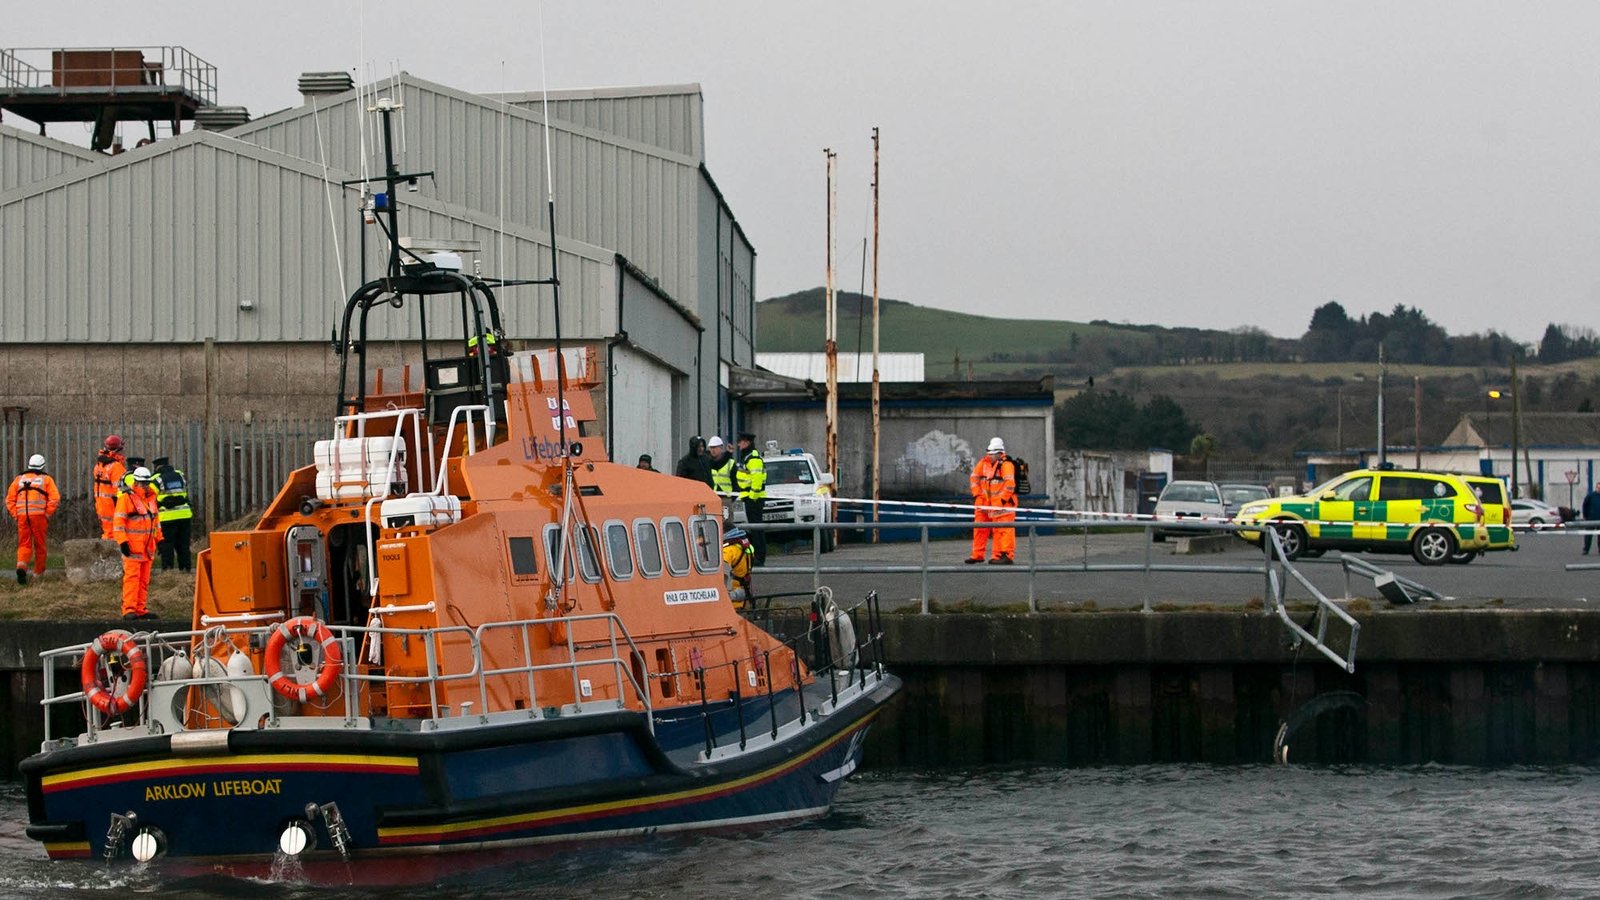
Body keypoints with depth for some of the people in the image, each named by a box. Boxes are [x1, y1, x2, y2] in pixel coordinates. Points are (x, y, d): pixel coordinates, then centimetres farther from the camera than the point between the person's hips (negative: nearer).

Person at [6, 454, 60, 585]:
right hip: (39, 515, -2)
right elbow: (55, 498, -4)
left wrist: (15, 515, 8)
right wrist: (47, 515, 1)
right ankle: (38, 572, 21)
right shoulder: (46, 479, 8)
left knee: (24, 545, 3)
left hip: (22, 515, 2)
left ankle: (21, 566, -23)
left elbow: (9, 500, 9)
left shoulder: (19, 479, 16)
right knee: (39, 545, 12)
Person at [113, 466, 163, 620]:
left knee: (144, 579, 9)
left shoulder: (151, 497, 16)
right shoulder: (126, 498, -7)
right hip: (132, 546, -7)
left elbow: (156, 519, 25)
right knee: (131, 578, -10)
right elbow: (118, 522, -11)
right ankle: (129, 609, -10)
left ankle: (141, 609, 14)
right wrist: (122, 542, -18)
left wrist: (159, 539, 20)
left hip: (147, 547, 7)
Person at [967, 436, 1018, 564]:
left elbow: (1010, 483, -20)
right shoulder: (984, 462, 8)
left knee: (1003, 529, -10)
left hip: (1001, 503, -8)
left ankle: (1007, 555, -10)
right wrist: (976, 494, 8)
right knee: (980, 529, 12)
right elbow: (975, 477, 16)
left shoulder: (1006, 464, -13)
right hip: (985, 503, 8)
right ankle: (977, 555, 21)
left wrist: (1003, 499, -20)